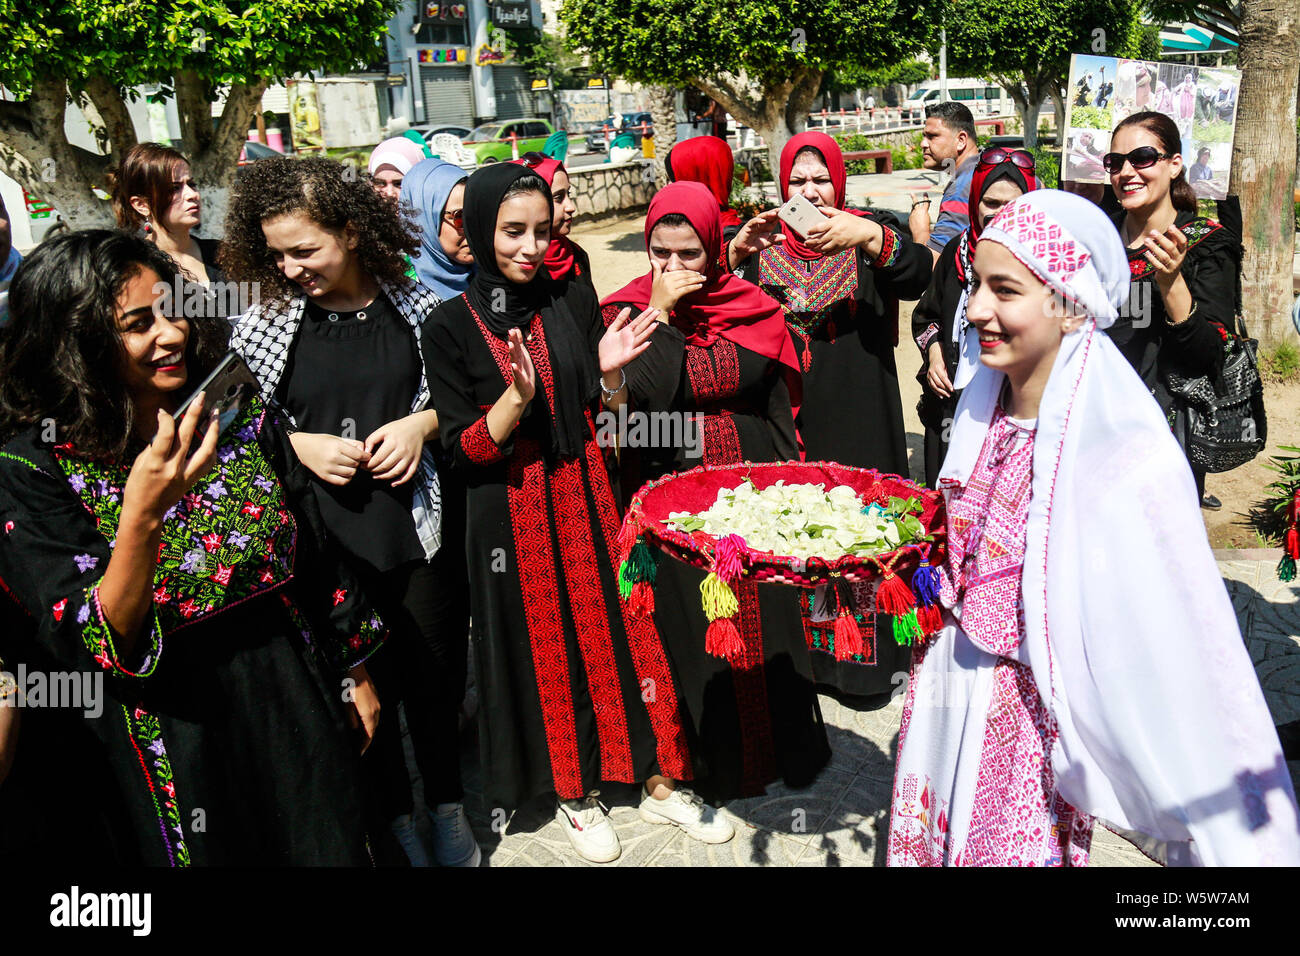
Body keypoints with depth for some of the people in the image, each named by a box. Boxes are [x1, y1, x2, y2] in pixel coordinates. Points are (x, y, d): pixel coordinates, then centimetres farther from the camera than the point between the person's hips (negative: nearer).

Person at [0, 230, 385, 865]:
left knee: (333, 849, 17)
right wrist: (141, 514, -34)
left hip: (297, 712, 3)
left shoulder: (240, 414, -3)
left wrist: (354, 671, 11)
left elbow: (316, 557, 6)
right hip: (173, 750, -3)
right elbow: (94, 649, -20)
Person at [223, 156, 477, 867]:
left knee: (434, 675, 14)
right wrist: (300, 446, -12)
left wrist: (421, 423, -10)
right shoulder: (261, 326, -4)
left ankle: (446, 805, 39)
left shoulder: (415, 308, -3)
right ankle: (393, 816, 37)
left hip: (420, 528, 1)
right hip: (324, 541, 0)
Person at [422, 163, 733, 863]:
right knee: (548, 649, 10)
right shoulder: (450, 326, -7)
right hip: (515, 519, -2)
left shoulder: (574, 302, 2)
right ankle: (573, 792, 30)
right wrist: (516, 397, -25)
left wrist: (608, 373, -14)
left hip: (592, 499, 3)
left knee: (623, 631, 8)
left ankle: (658, 781, 27)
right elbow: (463, 449, -10)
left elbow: (610, 416, 7)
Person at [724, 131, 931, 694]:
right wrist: (738, 250, -20)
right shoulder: (761, 238, 10)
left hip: (856, 414, -2)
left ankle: (863, 653, 14)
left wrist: (872, 236, -31)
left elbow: (918, 277, -15)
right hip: (783, 414, 2)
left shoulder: (870, 230, 3)